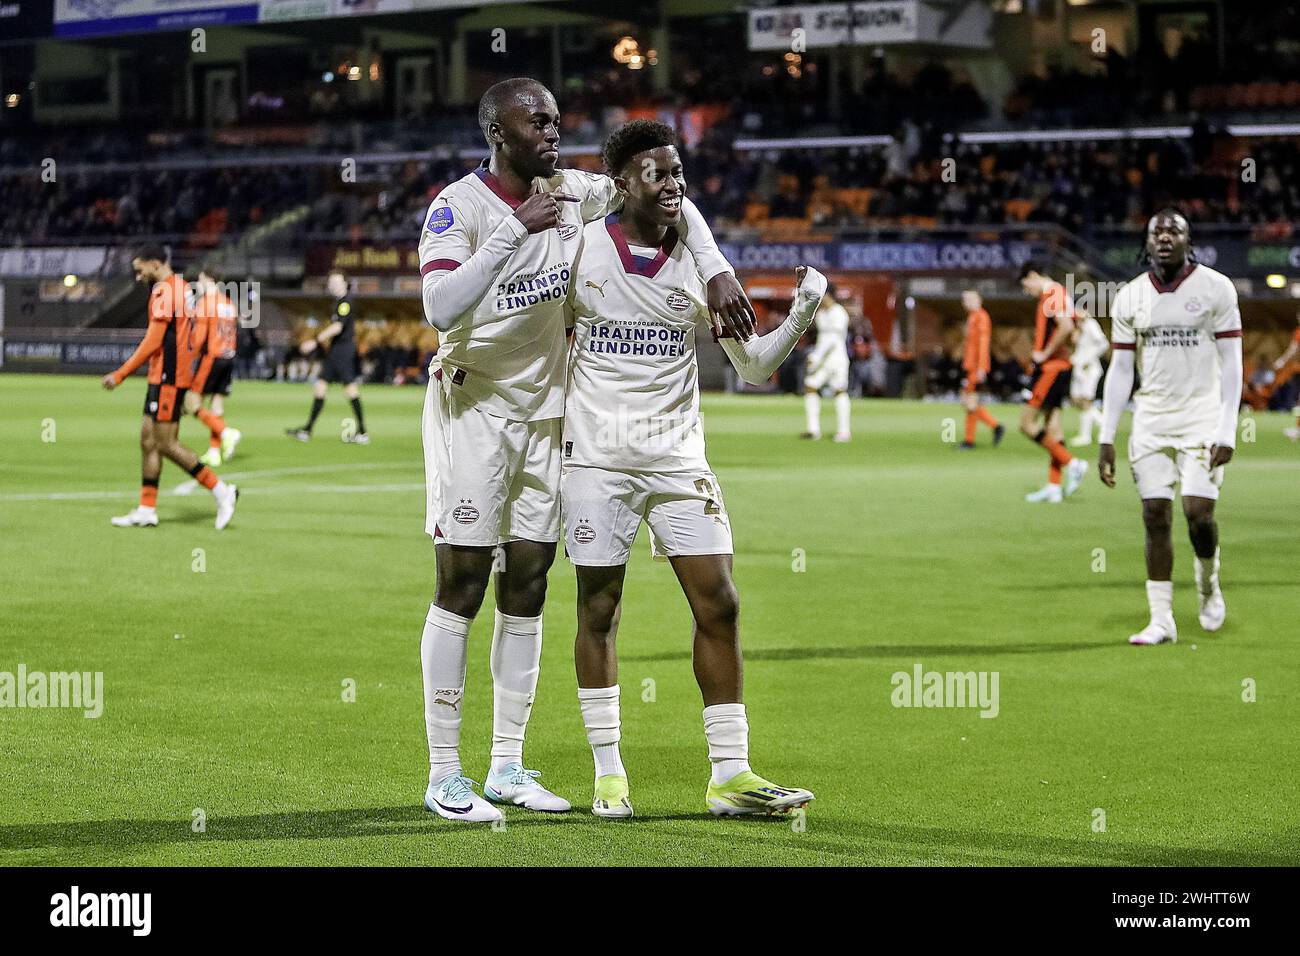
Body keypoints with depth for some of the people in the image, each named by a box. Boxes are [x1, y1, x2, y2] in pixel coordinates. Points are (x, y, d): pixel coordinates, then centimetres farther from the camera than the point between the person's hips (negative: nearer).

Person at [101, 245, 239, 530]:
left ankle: (221, 491, -6)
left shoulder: (164, 291, -13)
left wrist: (119, 375, -14)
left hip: (167, 377, -10)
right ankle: (147, 510, 11)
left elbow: (152, 342, -17)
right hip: (167, 377, 10)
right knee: (148, 439, 10)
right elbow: (194, 341, 19)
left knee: (166, 443, -8)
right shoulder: (182, 288, 17)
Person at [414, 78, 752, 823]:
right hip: (473, 407, -6)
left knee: (527, 587, 7)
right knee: (463, 585, -7)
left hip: (544, 411, 6)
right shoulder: (460, 207, -16)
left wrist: (718, 273, -2)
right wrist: (514, 232, -33)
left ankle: (508, 767, 15)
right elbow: (441, 309, -30)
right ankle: (444, 775, -3)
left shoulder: (573, 195, 2)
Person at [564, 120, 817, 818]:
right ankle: (608, 773, 12)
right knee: (599, 611, 2)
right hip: (597, 457, -2)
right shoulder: (578, 250, -2)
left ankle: (730, 775, 1)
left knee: (718, 605, -4)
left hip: (679, 458, 2)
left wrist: (801, 315, -8)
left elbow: (754, 365, 6)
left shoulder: (699, 263, 3)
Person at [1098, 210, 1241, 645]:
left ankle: (1208, 583, 18)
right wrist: (1106, 439, 2)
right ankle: (1161, 620, 3)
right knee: (1155, 516, -2)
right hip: (1151, 420, 3)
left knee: (1198, 511, -12)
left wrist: (1227, 432, -12)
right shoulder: (1130, 298, 5)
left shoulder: (1216, 288, -4)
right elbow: (1120, 371, 8)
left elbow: (1231, 364, -4)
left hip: (1202, 418, -3)